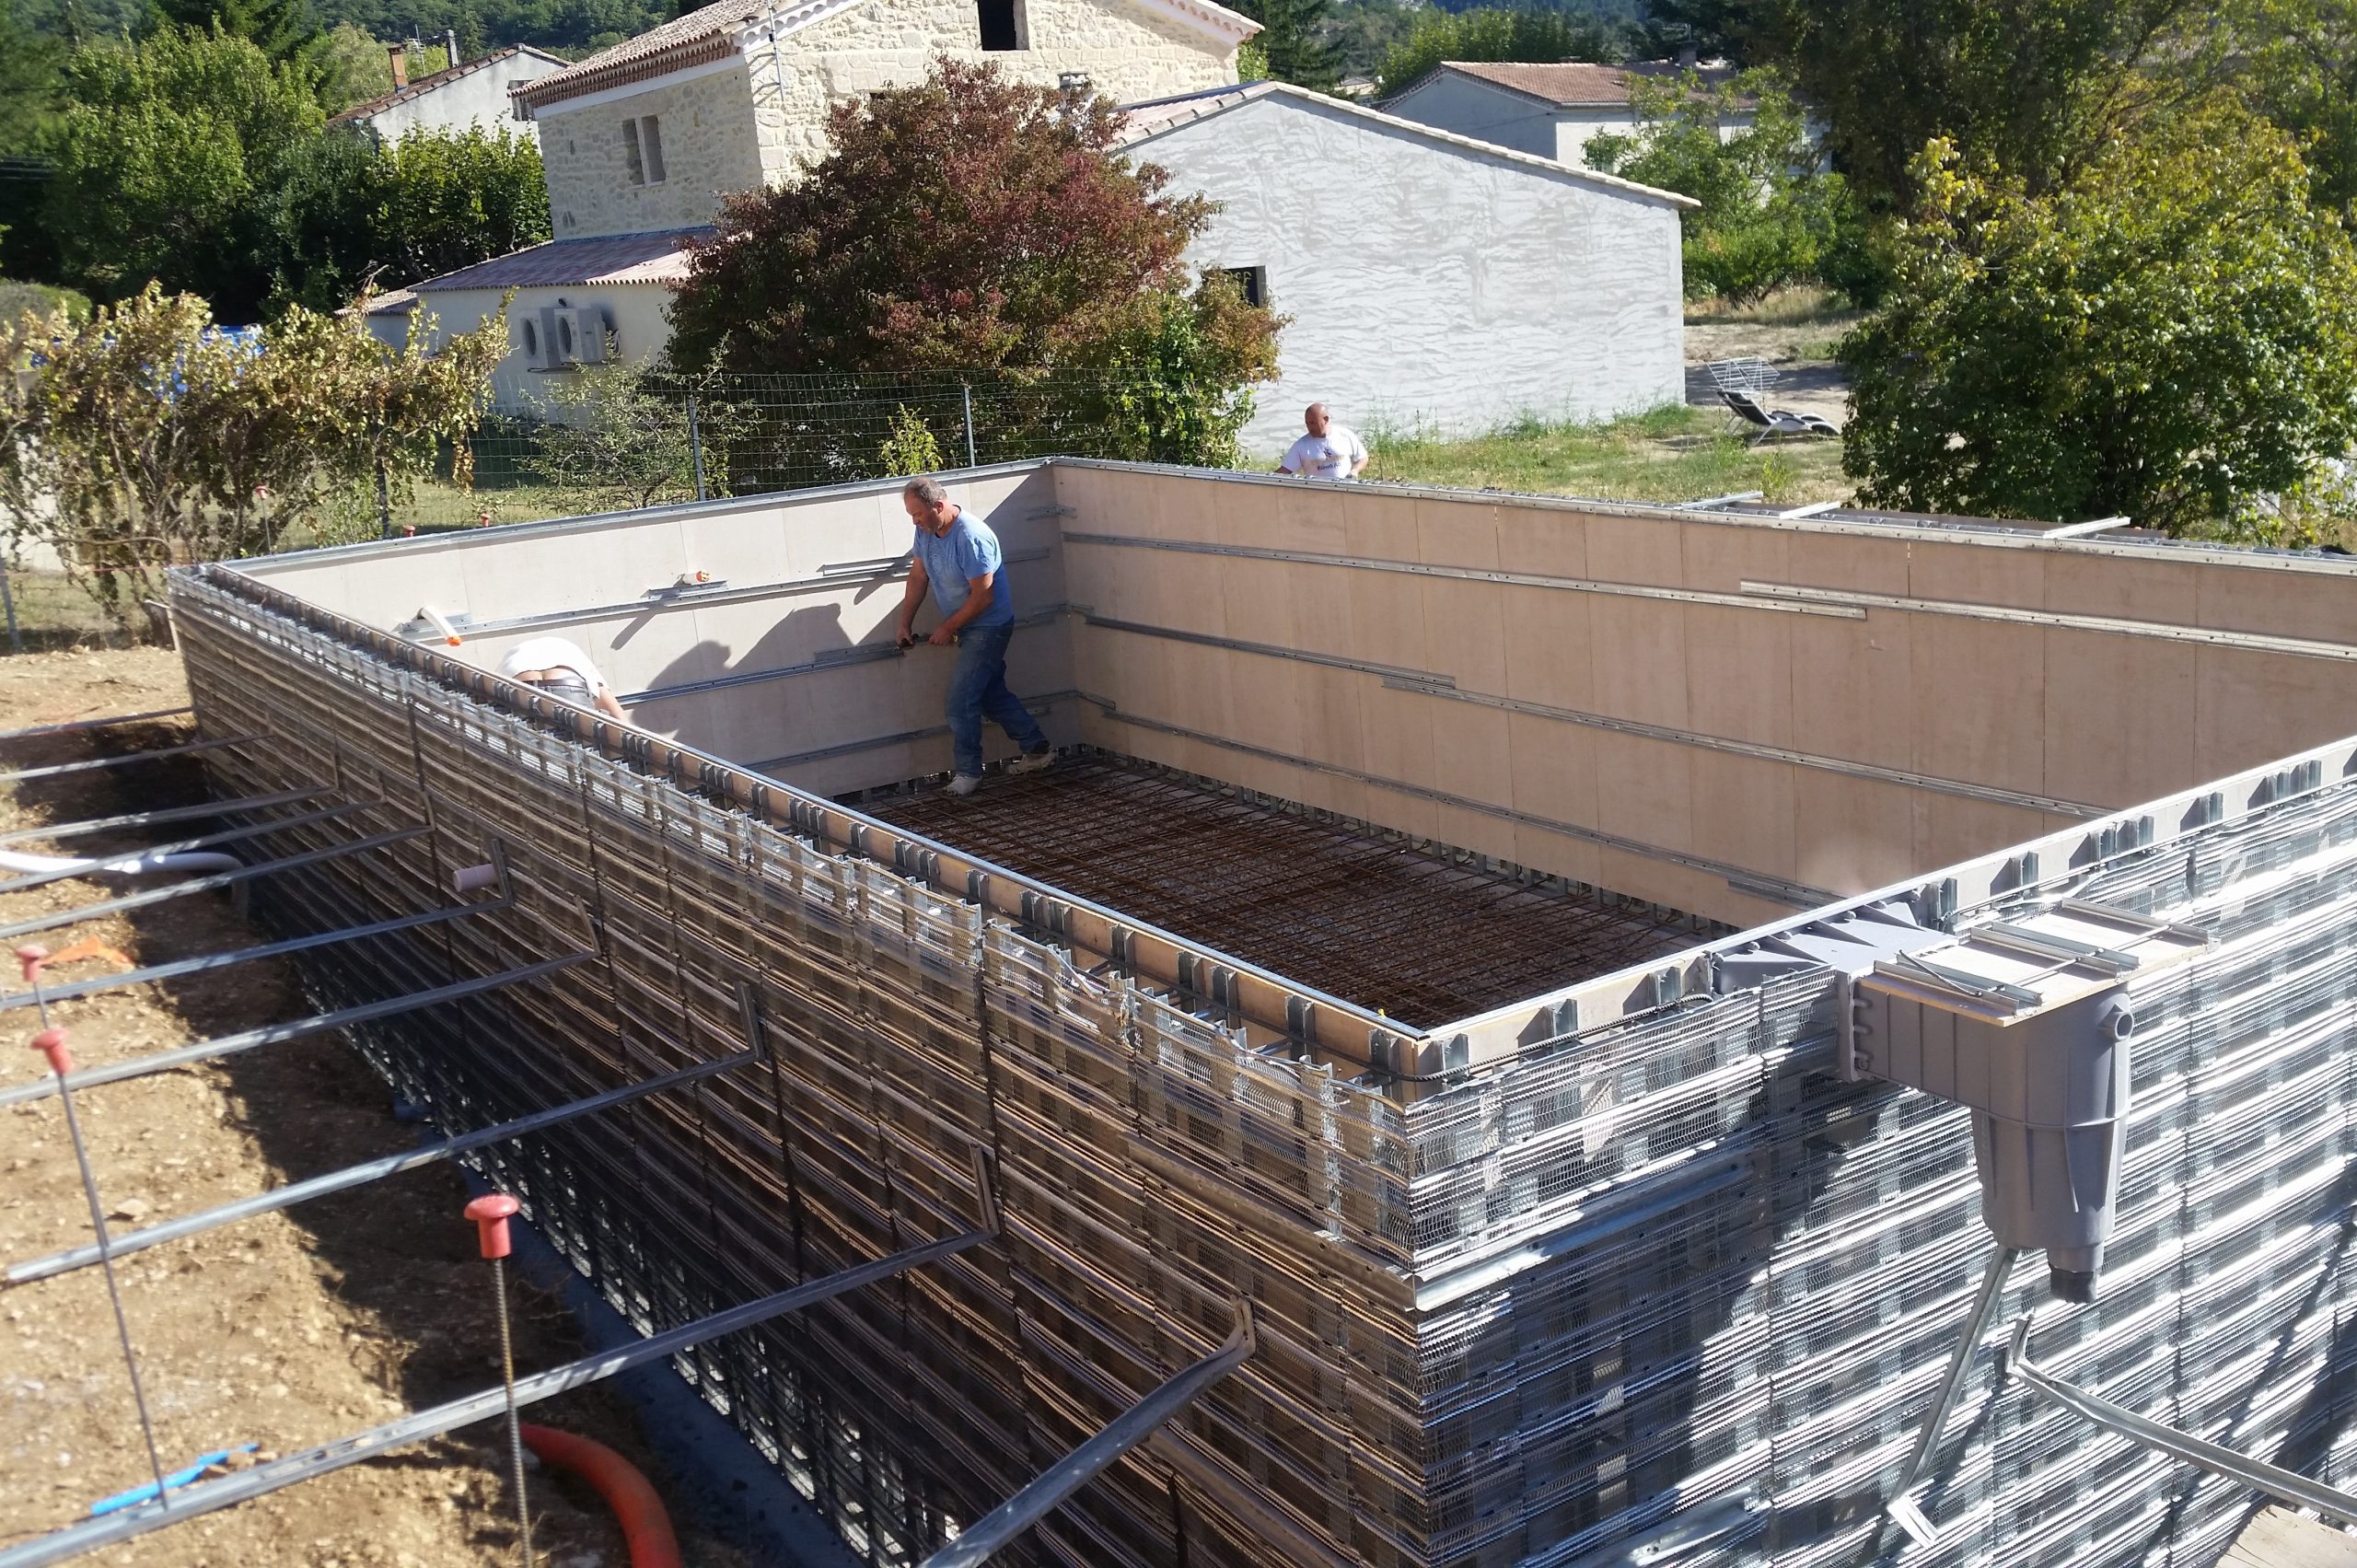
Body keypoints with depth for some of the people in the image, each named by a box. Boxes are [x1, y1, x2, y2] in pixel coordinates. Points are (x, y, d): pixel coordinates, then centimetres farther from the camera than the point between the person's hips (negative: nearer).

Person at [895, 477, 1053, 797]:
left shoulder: (970, 537, -29)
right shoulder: (926, 530, -2)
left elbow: (982, 597, -26)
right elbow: (918, 577, 9)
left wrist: (947, 628, -16)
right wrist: (905, 622, 4)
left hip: (988, 626, -9)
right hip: (969, 628, 9)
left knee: (962, 700, -9)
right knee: (992, 693, 16)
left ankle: (968, 772, 2)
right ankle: (1037, 750, 28)